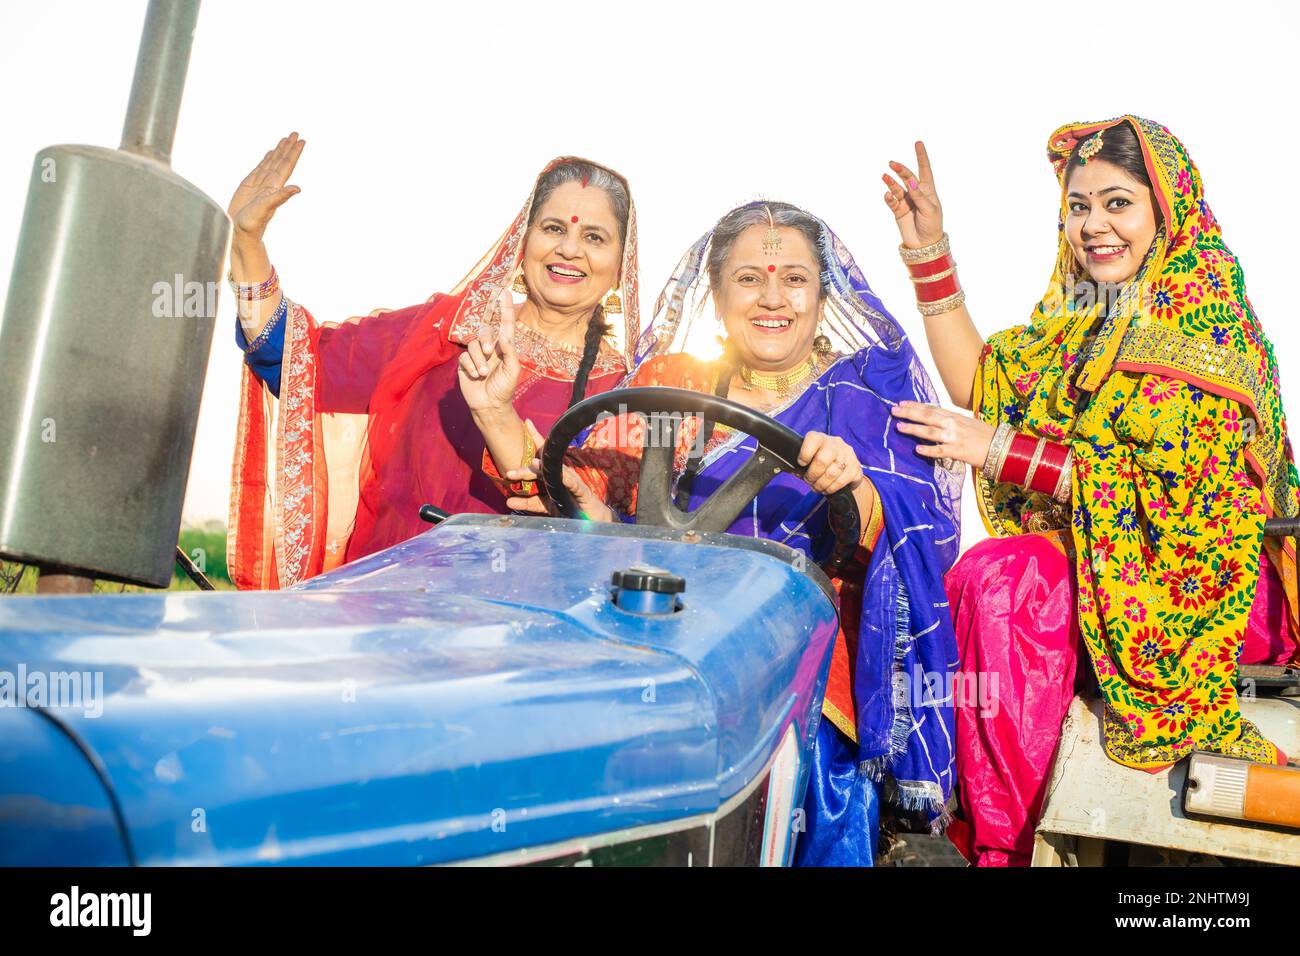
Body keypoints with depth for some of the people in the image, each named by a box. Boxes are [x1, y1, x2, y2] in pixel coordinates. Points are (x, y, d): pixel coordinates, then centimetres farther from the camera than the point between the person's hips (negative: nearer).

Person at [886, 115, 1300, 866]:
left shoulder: (1203, 327, -13)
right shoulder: (1084, 320, 11)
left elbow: (1164, 489, -20)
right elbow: (980, 382, 7)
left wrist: (1000, 451, -21)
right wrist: (928, 247, 3)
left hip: (1201, 586, -7)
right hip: (1090, 552, 7)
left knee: (999, 579, -28)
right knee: (981, 576, -18)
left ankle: (1004, 844, -16)